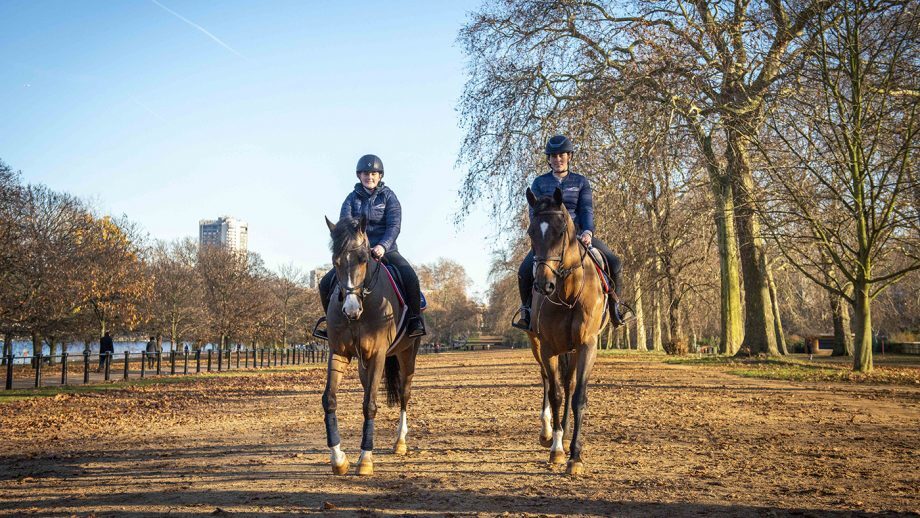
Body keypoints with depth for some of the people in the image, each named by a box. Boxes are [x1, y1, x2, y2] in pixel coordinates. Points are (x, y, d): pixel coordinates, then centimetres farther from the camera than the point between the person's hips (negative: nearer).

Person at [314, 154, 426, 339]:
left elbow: (394, 225, -10)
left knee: (410, 278, -30)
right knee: (325, 284, -11)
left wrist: (383, 246, -28)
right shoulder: (352, 198, 7)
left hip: (386, 250, -2)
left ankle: (415, 319, -11)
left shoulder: (388, 196, 2)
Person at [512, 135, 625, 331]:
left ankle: (613, 304, 5)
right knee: (525, 271, -26)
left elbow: (587, 210, 0)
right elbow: (534, 212, 0)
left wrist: (588, 232, -20)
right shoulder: (539, 182, 8)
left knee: (614, 264, -17)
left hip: (577, 233, 1)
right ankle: (526, 309, -1)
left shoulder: (581, 182, 10)